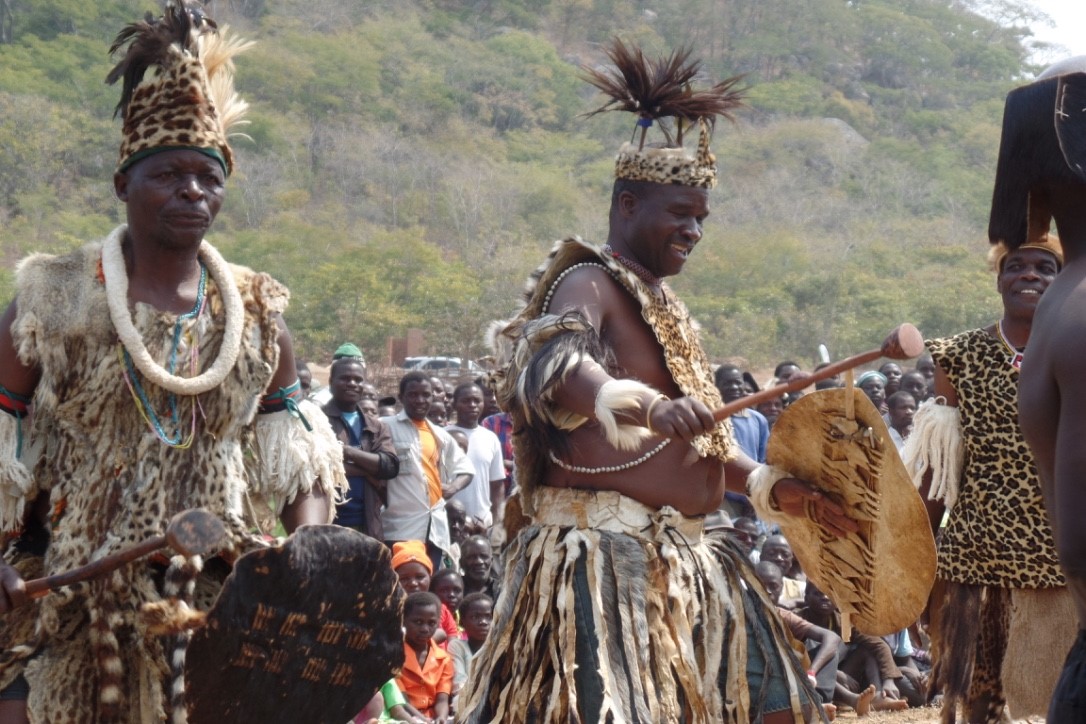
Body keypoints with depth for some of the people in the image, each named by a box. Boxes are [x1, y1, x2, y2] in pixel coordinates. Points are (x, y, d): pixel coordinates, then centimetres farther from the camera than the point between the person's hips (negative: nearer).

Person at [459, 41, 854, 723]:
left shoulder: (659, 302, 19)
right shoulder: (589, 283, -10)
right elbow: (557, 366, -33)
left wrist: (777, 486, 16)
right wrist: (644, 405, -51)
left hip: (676, 557, 10)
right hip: (602, 553, -10)